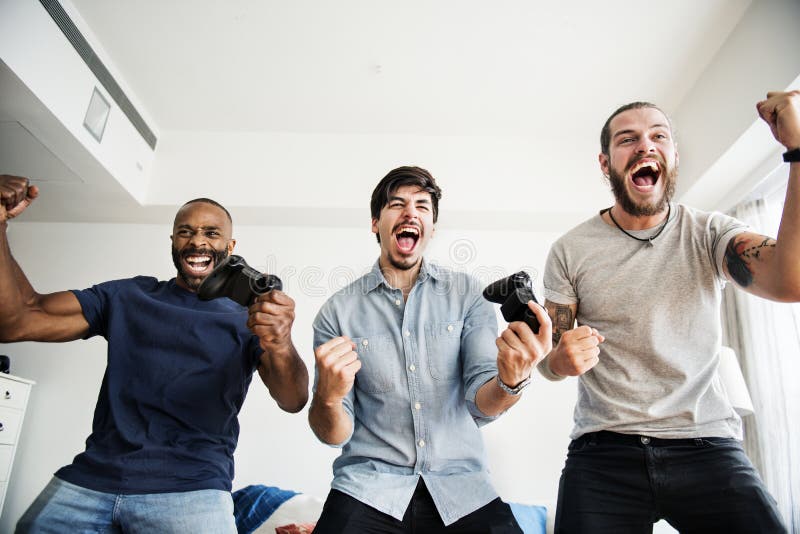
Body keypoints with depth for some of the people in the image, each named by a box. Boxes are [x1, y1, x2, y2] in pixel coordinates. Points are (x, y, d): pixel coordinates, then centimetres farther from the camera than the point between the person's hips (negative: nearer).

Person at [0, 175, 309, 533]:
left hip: (190, 490, -2)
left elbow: (292, 402, -11)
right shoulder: (127, 297, 11)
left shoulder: (248, 318, 3)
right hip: (88, 479, 3)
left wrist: (281, 347, -33)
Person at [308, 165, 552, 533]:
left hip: (459, 486, 1)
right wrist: (328, 396, -24)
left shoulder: (466, 294, 0)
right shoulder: (338, 312, -2)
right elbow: (334, 435, -2)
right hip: (370, 485, -1)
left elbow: (481, 404, -7)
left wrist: (511, 381, -29)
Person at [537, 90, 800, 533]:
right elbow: (549, 362, 5)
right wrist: (562, 361, -20)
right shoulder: (570, 251, 1)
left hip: (706, 446, 1)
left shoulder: (710, 234, 2)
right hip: (603, 451, 0)